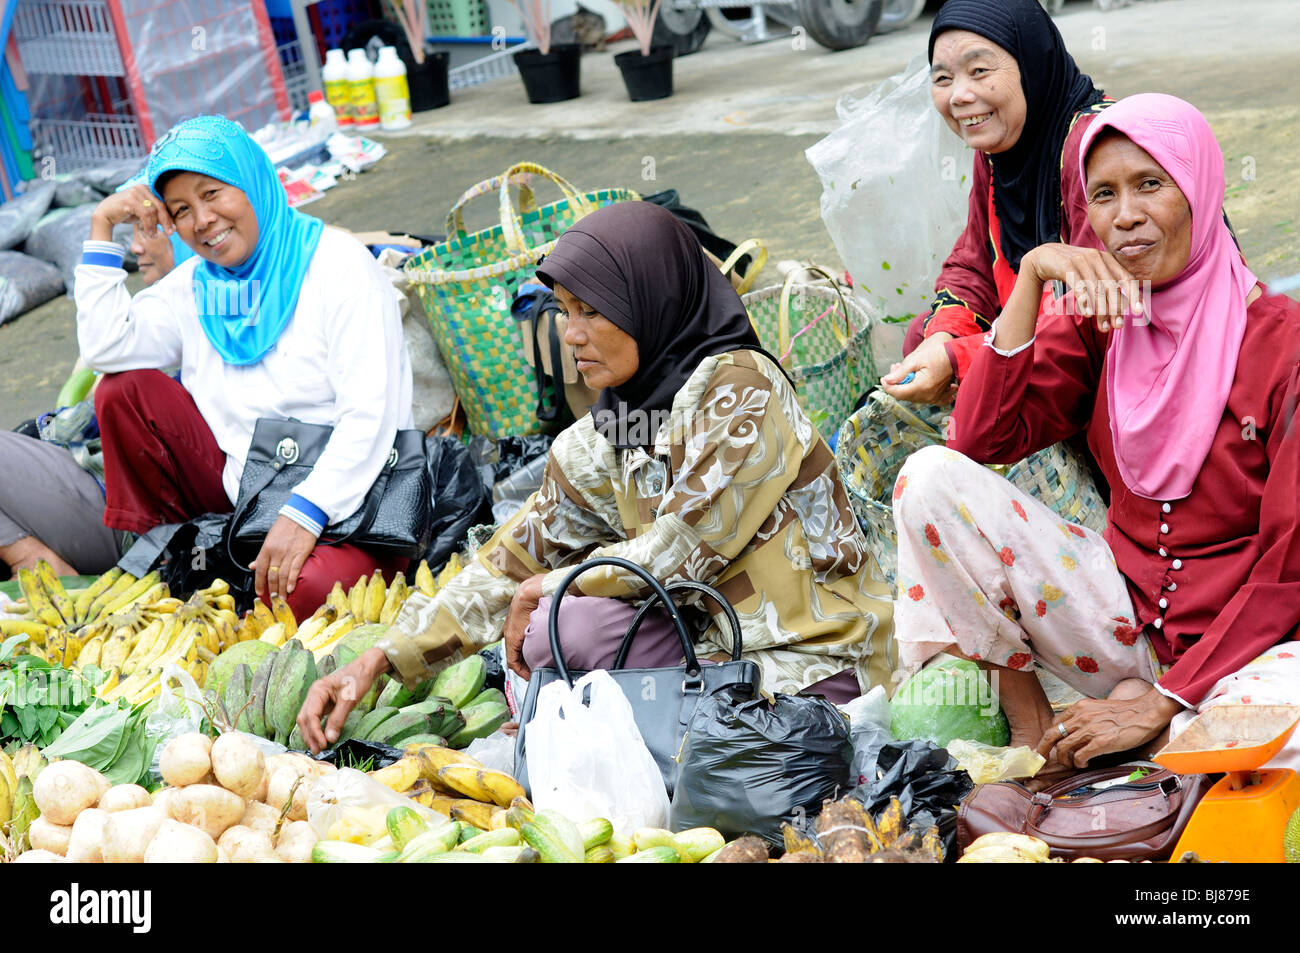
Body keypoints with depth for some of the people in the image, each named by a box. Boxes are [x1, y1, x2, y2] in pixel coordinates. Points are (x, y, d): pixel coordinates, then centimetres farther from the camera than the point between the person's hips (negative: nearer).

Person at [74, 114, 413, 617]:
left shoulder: (336, 263, -8)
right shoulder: (193, 284, 13)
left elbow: (371, 412, -18)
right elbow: (105, 350, -2)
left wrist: (305, 513, -28)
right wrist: (101, 230, 0)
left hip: (343, 493, -6)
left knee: (307, 589, -38)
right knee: (123, 390, -2)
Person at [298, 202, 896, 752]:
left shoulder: (739, 387, -14)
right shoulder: (605, 436, 7)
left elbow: (686, 548, -20)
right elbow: (513, 563, 6)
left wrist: (551, 586, -6)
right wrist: (376, 662, 0)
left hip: (813, 665, -7)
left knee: (564, 627, -19)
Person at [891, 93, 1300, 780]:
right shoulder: (1098, 320, 4)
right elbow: (982, 439, -8)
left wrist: (1161, 703, -19)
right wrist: (1031, 274, -13)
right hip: (1122, 611, 4)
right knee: (931, 477, -16)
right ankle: (1030, 727, -6)